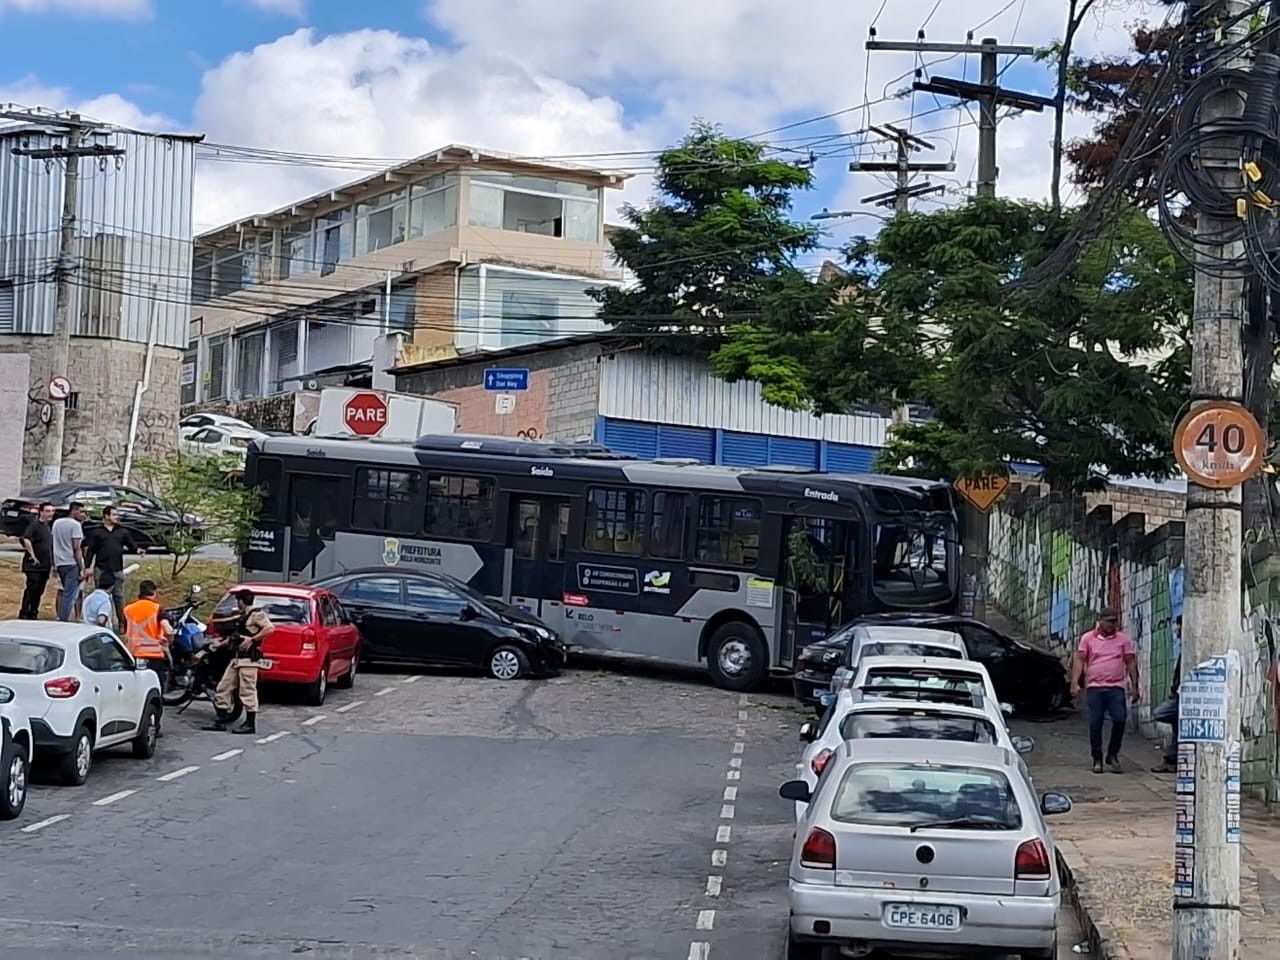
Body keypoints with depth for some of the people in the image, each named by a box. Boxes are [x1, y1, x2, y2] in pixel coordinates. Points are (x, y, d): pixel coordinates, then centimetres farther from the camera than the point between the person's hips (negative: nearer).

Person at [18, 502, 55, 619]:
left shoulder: (48, 527, 16)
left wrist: (52, 564, 19)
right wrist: (32, 555, -22)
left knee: (39, 592, 10)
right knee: (31, 589, -9)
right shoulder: (35, 525, -11)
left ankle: (33, 614, 16)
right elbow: (26, 539, -26)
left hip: (45, 566, 8)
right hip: (34, 565, -8)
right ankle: (24, 614, -5)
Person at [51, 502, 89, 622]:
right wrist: (82, 569, -13)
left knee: (65, 593, 17)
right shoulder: (75, 525, -10)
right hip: (72, 564, -8)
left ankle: (61, 619, 17)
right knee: (69, 595, -7)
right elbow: (76, 548, -14)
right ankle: (63, 622, -10)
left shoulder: (57, 522, 13)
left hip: (59, 562, 8)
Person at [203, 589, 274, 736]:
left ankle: (250, 724, -3)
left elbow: (270, 628, -22)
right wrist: (221, 643, 30)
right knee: (223, 688, 8)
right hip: (236, 658, 10)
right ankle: (221, 720, 13)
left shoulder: (256, 614, -7)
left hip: (248, 658, -10)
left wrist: (252, 640, -20)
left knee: (247, 690, -7)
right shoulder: (241, 617, 23)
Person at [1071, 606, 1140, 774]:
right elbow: (1080, 661, 5)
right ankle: (1097, 759, 10)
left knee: (1120, 719, -13)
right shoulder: (1088, 638, 7)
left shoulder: (1123, 639, 8)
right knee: (1095, 724, -2)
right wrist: (1075, 683, -6)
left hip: (1116, 687, 0)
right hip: (1094, 687, 0)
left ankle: (1112, 756, 5)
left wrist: (1134, 687, 5)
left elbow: (1130, 663, 10)